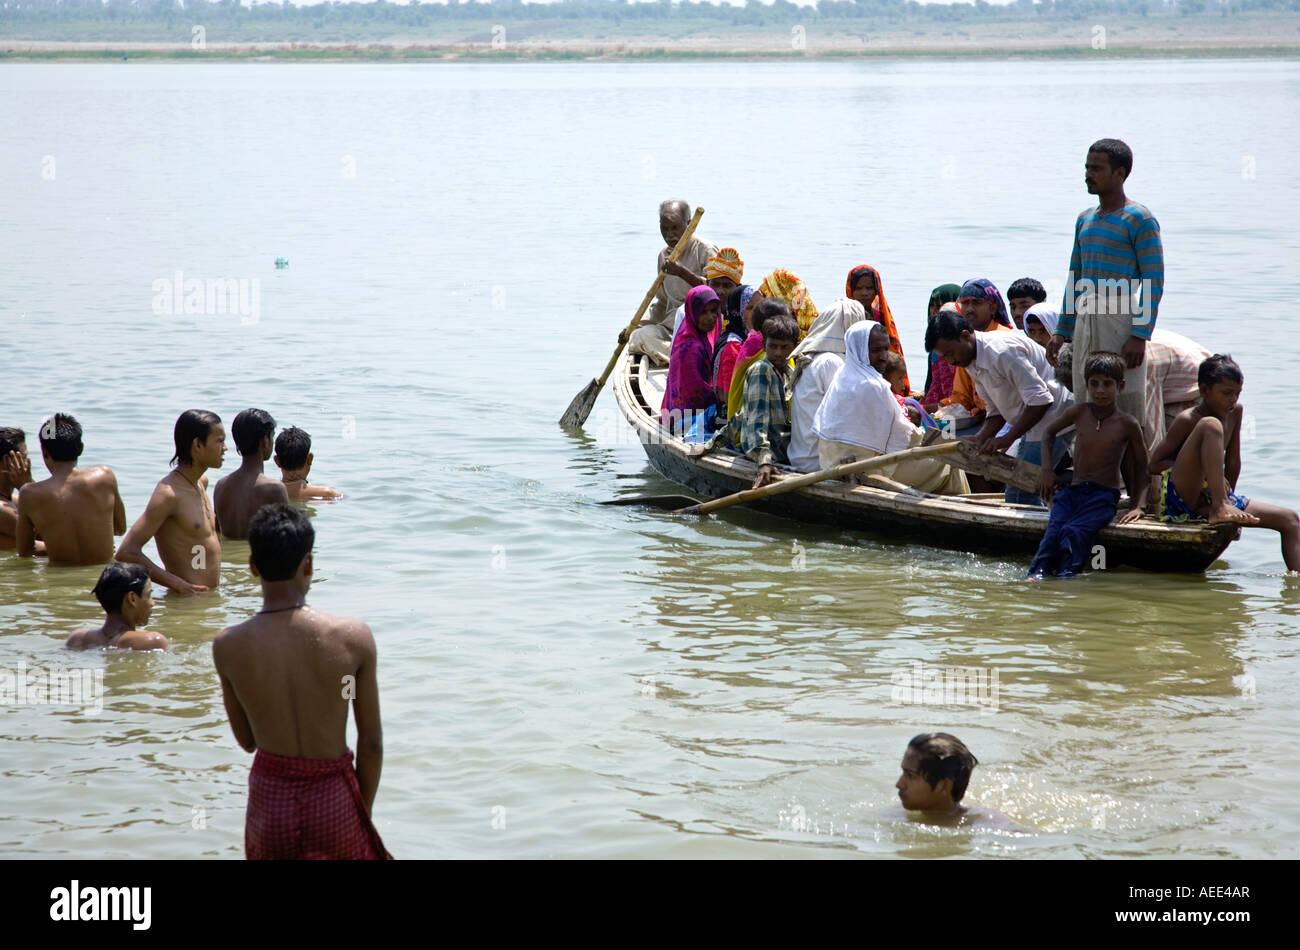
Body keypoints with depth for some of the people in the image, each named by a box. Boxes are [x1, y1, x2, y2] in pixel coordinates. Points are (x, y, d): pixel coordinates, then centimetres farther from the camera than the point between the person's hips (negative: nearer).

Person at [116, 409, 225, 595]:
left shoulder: (202, 482, 12)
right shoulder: (168, 494, -16)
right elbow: (126, 552, -22)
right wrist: (177, 583, -21)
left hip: (212, 597, 9)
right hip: (189, 601, -9)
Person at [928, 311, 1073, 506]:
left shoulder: (1002, 351, -23)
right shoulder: (972, 364, 9)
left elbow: (1041, 400, -25)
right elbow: (997, 412, 13)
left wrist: (1008, 438, -24)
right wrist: (978, 440, -5)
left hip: (1052, 418, -11)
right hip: (1033, 427, 11)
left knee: (1018, 497, -13)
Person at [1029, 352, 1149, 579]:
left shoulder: (1127, 424, 0)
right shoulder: (1078, 413, 8)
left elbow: (1143, 468, 8)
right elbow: (1049, 432, 28)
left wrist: (1139, 506, -4)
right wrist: (1047, 470, 16)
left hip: (1104, 495, -3)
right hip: (1072, 491, 3)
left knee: (1073, 531, -31)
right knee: (1053, 531, -26)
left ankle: (1066, 576, -45)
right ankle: (1037, 574, -44)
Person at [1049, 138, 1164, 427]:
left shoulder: (1139, 219, -5)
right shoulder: (1085, 219, 18)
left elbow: (1154, 282, -10)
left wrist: (1140, 336, -17)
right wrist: (1062, 331, 18)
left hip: (1119, 319, -7)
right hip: (1085, 321, 7)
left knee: (1126, 408, -7)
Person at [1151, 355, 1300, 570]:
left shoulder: (1236, 412, 11)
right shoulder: (1187, 420, -9)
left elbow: (1233, 461, 16)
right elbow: (1155, 465, -10)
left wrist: (1229, 494, 6)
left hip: (1206, 503, 8)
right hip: (1178, 498, -8)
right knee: (1211, 425, -28)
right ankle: (1220, 509, -39)